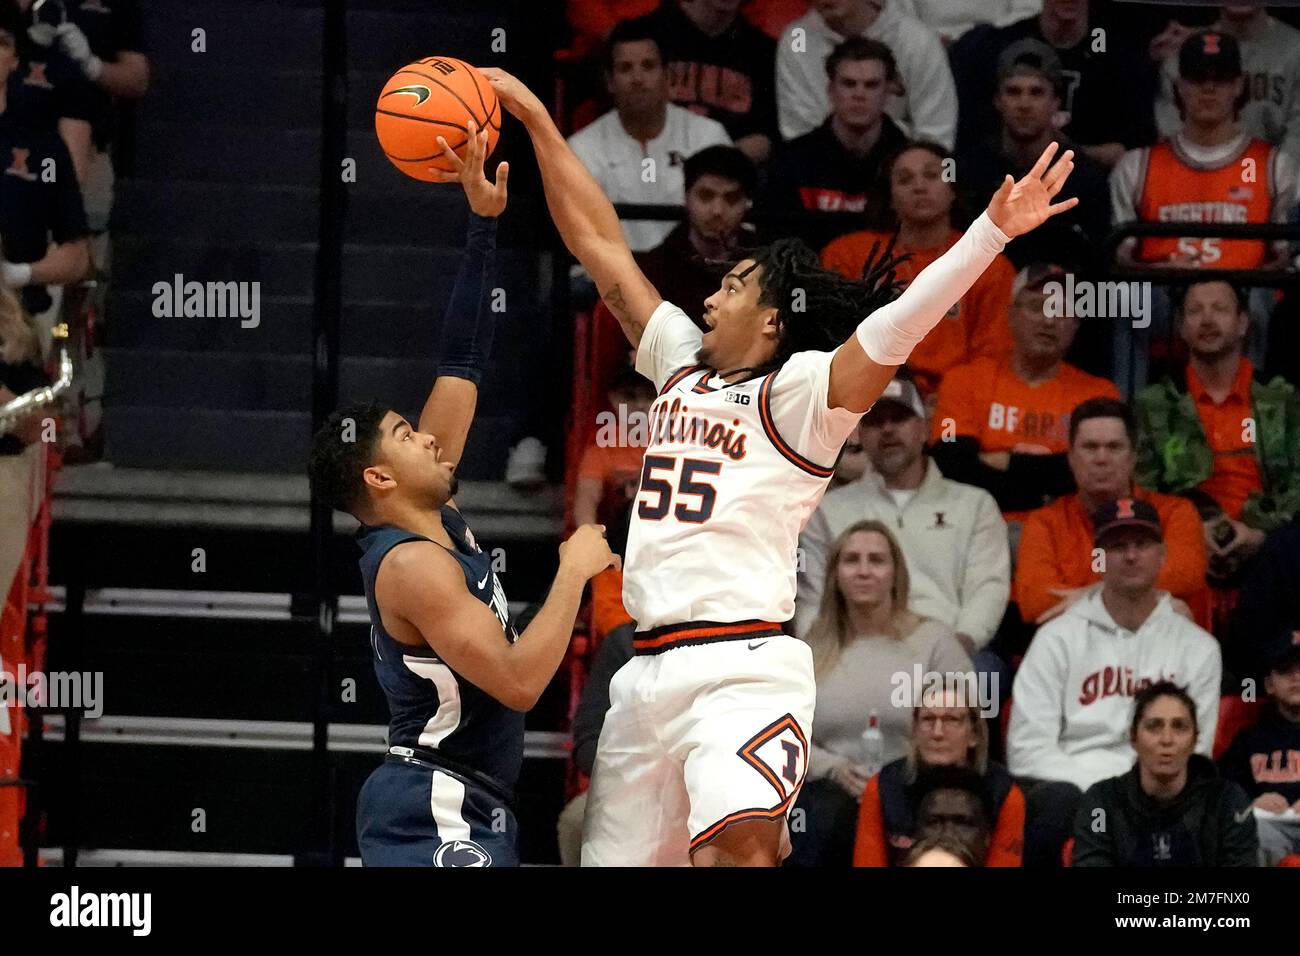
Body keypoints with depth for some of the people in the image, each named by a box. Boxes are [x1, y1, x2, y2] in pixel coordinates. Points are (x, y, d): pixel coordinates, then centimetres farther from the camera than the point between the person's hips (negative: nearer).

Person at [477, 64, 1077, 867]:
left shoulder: (799, 393, -2)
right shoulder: (682, 364, 17)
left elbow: (901, 322, -17)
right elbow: (599, 243, 20)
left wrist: (995, 230, -30)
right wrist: (535, 120, 20)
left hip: (743, 670, -8)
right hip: (647, 671, 8)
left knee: (740, 845, -31)